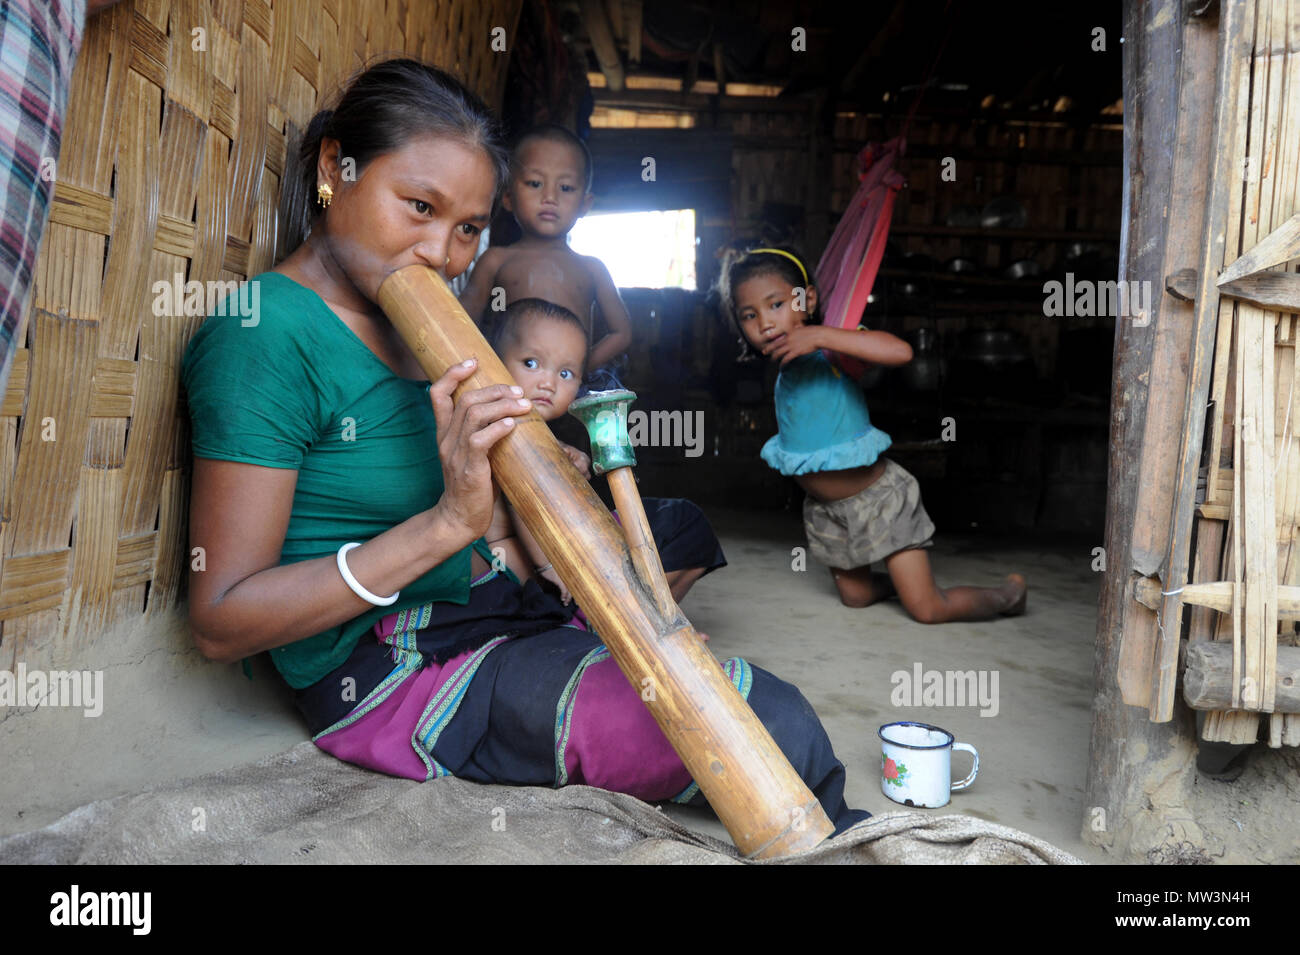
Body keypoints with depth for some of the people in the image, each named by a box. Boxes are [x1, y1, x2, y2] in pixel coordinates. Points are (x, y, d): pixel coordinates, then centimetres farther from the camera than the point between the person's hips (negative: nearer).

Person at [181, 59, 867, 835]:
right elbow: (221, 621, -19)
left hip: (484, 605, 9)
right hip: (390, 672, -9)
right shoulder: (263, 334, -16)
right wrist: (447, 523, -26)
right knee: (773, 727, -15)